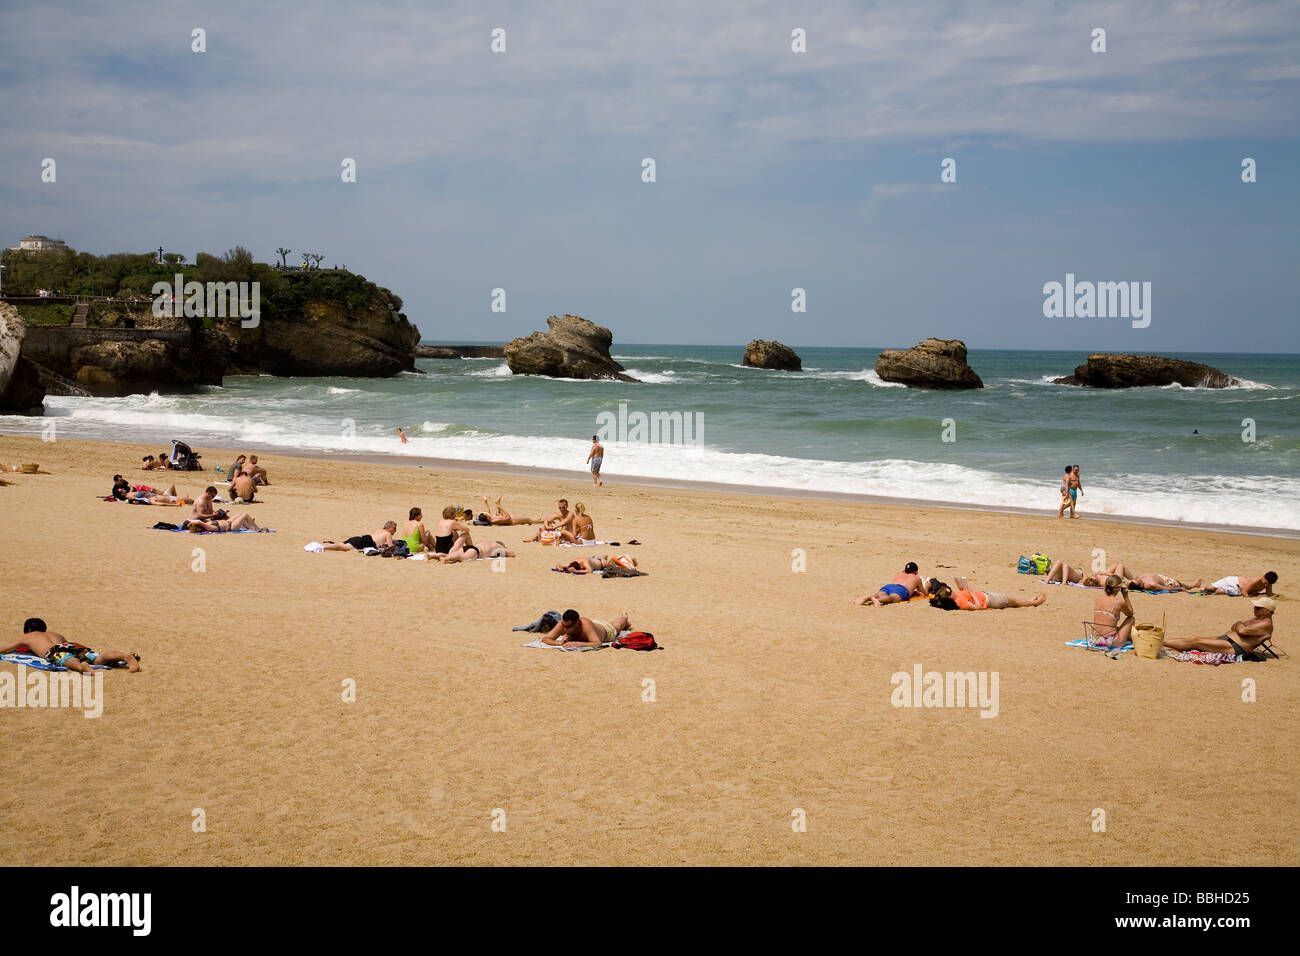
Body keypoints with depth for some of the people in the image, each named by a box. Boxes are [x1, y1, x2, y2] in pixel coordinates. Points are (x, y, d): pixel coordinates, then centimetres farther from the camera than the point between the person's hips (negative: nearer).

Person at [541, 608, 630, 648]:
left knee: (617, 625, 34)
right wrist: (560, 642, -56)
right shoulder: (562, 624, -41)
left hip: (606, 629, -3)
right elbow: (544, 639, -38)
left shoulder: (585, 624, -53)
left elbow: (598, 643, -60)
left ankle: (624, 617, 68)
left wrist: (577, 644, -67)